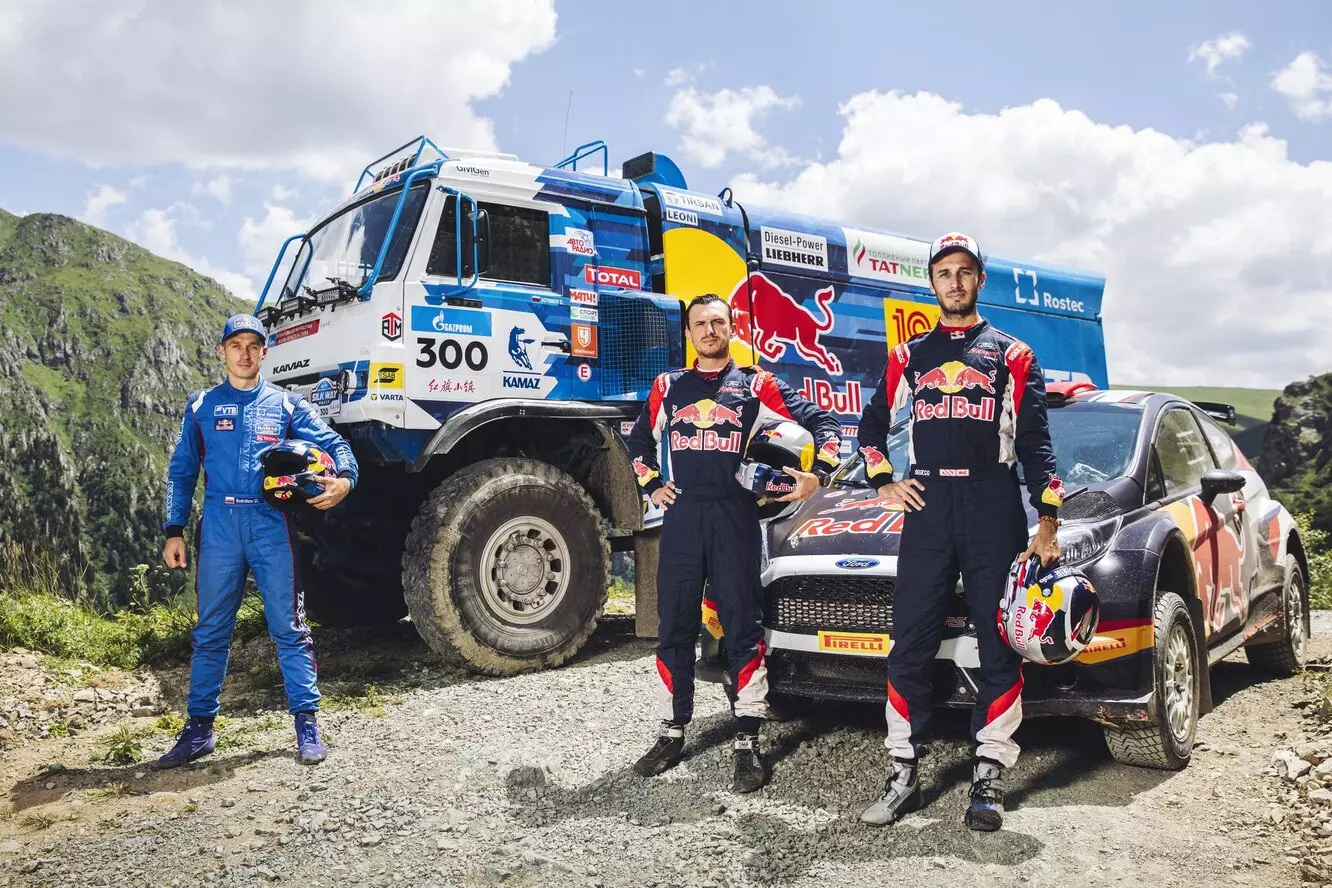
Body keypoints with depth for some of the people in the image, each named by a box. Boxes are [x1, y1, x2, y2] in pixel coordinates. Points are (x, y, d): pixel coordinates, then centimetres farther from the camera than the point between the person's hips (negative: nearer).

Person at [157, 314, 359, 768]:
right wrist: (174, 531, 8)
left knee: (289, 628, -1)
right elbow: (181, 472, 14)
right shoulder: (201, 406, 13)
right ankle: (199, 727, 17)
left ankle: (306, 723, 5)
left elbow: (334, 443, 5)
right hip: (219, 527, 2)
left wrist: (344, 478, -17)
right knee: (211, 631, 7)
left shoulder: (286, 405, 9)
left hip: (272, 526, -1)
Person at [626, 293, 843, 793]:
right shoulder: (669, 387, 14)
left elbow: (821, 421, 6)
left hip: (735, 517, -3)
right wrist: (651, 486, 14)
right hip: (681, 516, 3)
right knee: (674, 629, 8)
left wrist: (818, 474, -6)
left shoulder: (756, 386, 5)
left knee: (743, 629, -1)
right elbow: (640, 440, 27)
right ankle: (672, 733, 20)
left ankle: (747, 744, 6)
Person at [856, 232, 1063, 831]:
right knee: (910, 644, -1)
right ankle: (904, 775, 9)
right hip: (927, 507, 1)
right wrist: (884, 483, 8)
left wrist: (1047, 523, -2)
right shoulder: (908, 356, 15)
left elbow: (1036, 442, 6)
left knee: (999, 644, 0)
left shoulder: (1012, 355, 10)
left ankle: (988, 776, 11)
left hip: (995, 509, -1)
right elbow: (873, 424, 23)